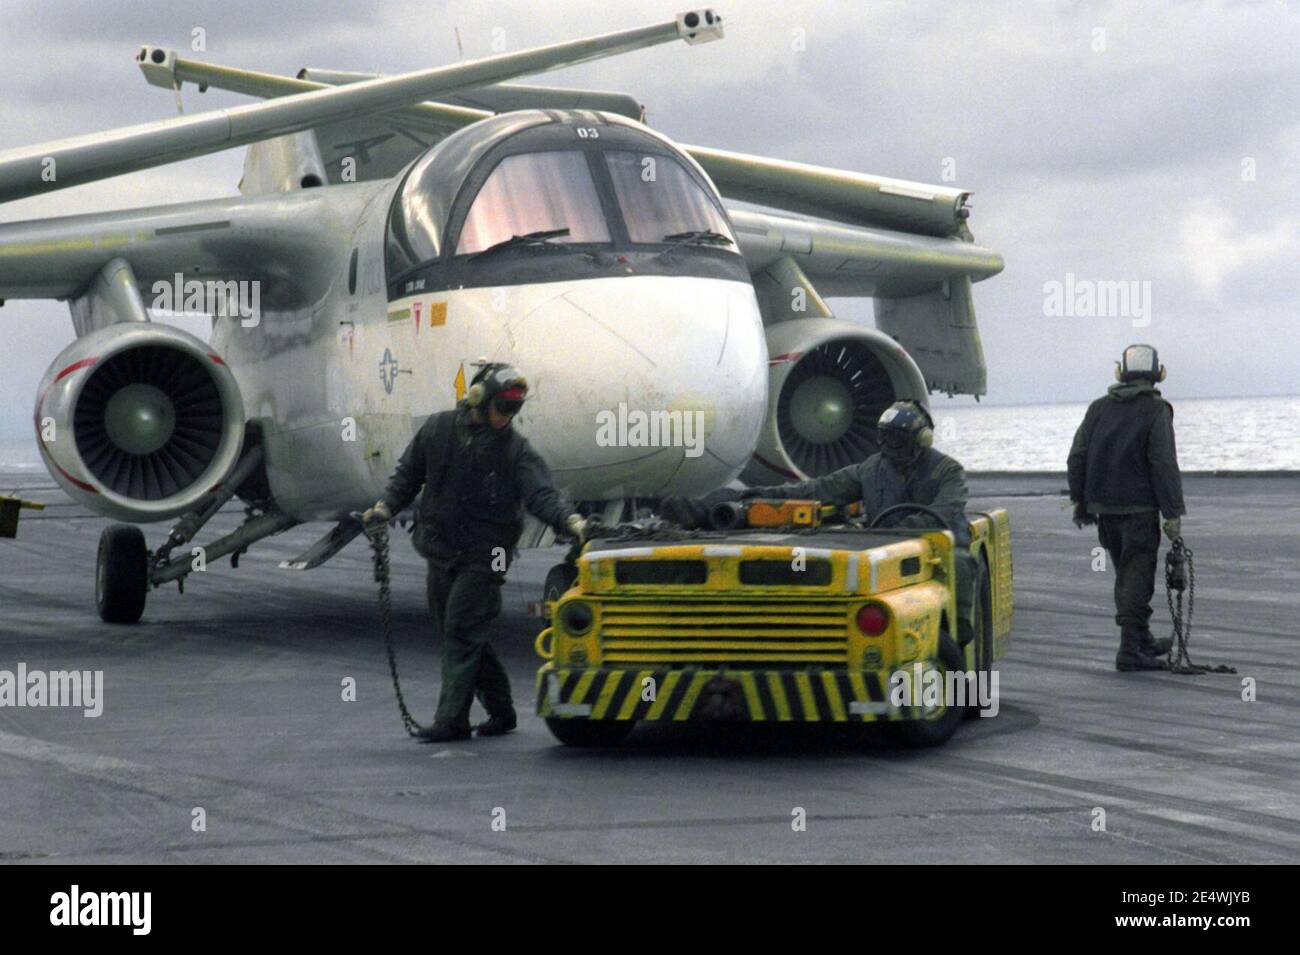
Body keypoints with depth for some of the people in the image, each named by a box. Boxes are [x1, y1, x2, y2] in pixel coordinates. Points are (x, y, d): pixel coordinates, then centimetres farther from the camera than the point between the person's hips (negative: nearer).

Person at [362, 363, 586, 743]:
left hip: (483, 558, -5)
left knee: (461, 632, -12)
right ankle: (500, 709, 21)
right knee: (456, 635, 10)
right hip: (440, 553, 5)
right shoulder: (438, 429, 4)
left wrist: (570, 520, -33)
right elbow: (409, 473, 16)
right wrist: (386, 506, 1)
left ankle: (451, 719, -10)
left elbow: (541, 494, -15)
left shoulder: (515, 449, -5)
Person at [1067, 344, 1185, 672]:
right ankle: (1130, 650, -11)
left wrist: (1080, 502, 16)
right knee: (1137, 575, -4)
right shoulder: (1156, 411, -7)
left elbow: (1078, 457, 8)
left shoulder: (1099, 408, 8)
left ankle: (1143, 641, 28)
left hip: (1105, 507, 5)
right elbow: (1164, 464, -13)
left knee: (1126, 574, 17)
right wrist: (1173, 513, -11)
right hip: (1139, 507, -5)